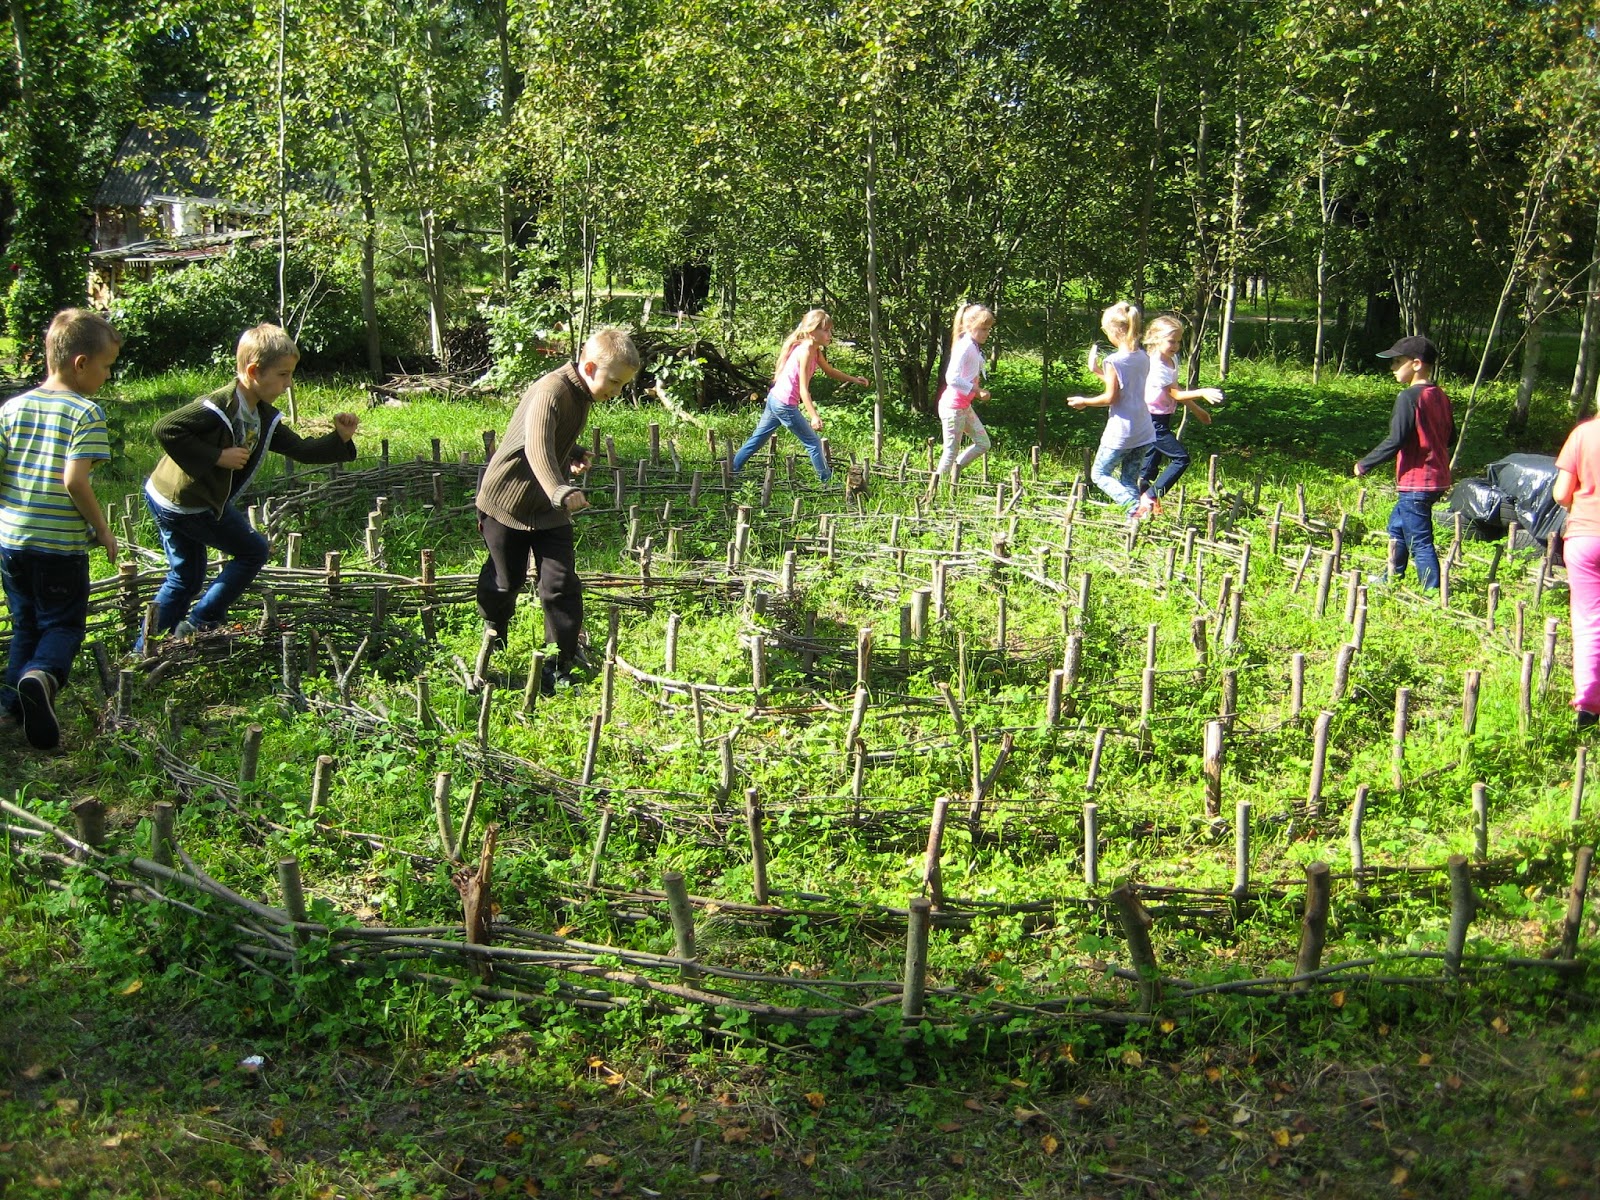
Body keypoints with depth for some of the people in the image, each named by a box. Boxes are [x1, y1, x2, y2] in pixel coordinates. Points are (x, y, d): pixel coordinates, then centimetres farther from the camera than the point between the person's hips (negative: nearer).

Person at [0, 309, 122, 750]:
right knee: (64, 625, 5)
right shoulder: (86, 413, -13)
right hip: (62, 545, -5)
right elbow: (74, 481, -21)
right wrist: (103, 530, -8)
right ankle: (43, 676, -23)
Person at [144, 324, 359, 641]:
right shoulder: (218, 407, -23)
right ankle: (198, 624, 3)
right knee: (253, 552, 2)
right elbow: (165, 428, -29)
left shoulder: (265, 418, 4)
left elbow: (301, 450, 10)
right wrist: (217, 457, -28)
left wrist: (340, 438, -6)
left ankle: (143, 653, 23)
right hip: (192, 504, -9)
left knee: (185, 578, 17)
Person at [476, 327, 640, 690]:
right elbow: (538, 447, -47)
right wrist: (561, 491, -61)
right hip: (507, 501, -6)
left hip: (549, 509, 6)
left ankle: (560, 667, 4)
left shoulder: (582, 395, 1)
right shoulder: (550, 392, -28)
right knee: (504, 582, 12)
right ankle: (494, 641, 42)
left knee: (561, 586, -5)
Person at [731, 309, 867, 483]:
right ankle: (827, 481, 12)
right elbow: (803, 389, -23)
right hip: (785, 405, -9)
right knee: (814, 443, 2)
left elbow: (830, 371, 24)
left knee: (757, 439, 15)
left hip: (775, 399, 9)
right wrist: (814, 416, -29)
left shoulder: (815, 350, 8)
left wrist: (853, 379, 15)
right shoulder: (806, 351, -20)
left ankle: (731, 471, 21)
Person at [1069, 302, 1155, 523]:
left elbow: (1111, 397, -15)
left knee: (1100, 473, 8)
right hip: (1144, 432, 7)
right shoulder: (1143, 358, 6)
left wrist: (1084, 401, -1)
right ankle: (1135, 520, 7)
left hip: (1120, 433, -7)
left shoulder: (1114, 361, -15)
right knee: (1129, 479, 16)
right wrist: (1099, 372, 22)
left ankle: (1134, 505, -13)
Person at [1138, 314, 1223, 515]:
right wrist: (1202, 393, -28)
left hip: (1162, 420, 9)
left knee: (1150, 463, 12)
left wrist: (1196, 410, 23)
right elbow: (1174, 394, -19)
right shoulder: (1156, 366, -21)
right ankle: (1151, 496, -8)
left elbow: (1176, 390, 19)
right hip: (1153, 421, -9)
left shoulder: (1172, 360, 8)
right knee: (1181, 458, -9)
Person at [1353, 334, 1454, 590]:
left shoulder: (1409, 397, -17)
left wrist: (1364, 465, -12)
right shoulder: (1440, 396, 9)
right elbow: (1450, 435, 16)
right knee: (1397, 525, 25)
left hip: (1417, 481, -10)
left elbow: (1396, 440, -21)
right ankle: (1392, 579, 38)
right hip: (1438, 479, 10)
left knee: (1420, 542, -6)